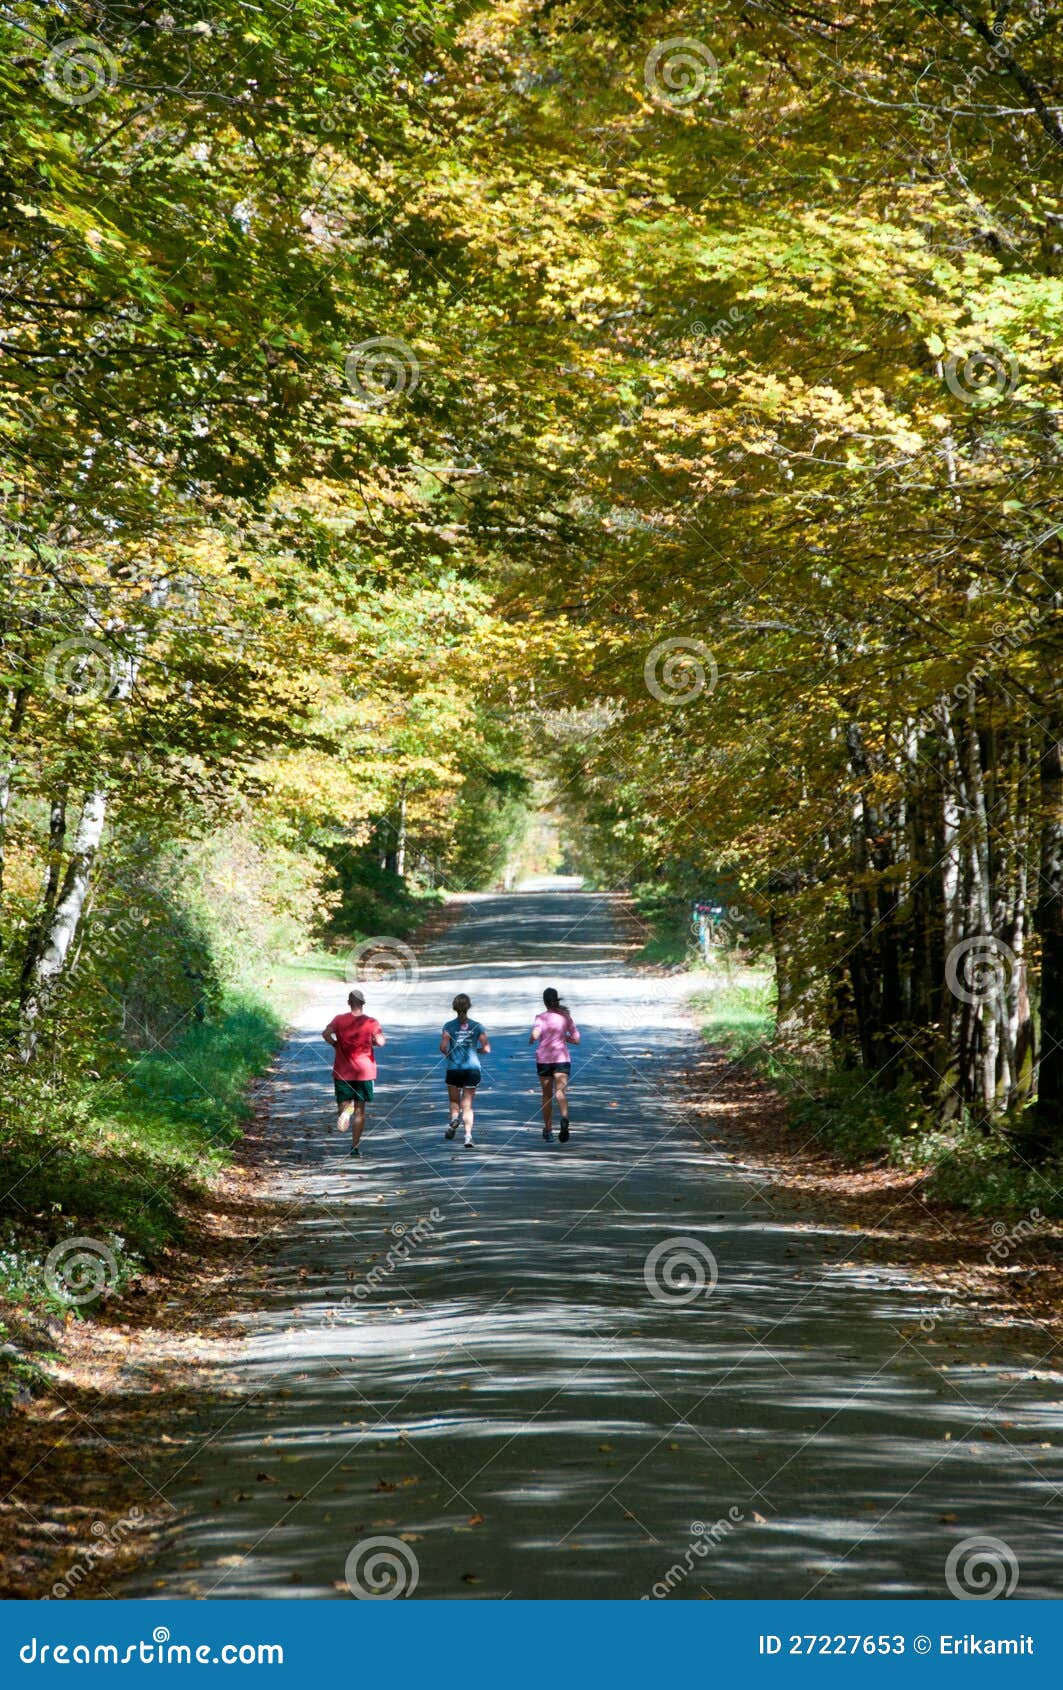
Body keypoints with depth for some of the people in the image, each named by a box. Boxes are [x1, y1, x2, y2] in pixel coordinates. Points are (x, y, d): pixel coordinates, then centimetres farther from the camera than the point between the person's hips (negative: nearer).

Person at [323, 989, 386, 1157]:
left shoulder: (339, 1020, 0)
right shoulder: (371, 1022, -3)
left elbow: (326, 1033, -16)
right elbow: (381, 1041, -16)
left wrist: (335, 1044, 1)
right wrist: (372, 1042, 5)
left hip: (342, 1072, 0)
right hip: (365, 1071, 0)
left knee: (344, 1102, 10)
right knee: (360, 1109, 7)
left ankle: (344, 1111, -28)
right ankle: (355, 1146, 3)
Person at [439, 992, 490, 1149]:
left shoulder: (449, 1026, -2)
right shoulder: (477, 1026, 1)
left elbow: (443, 1046, -13)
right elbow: (487, 1049, -4)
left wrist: (448, 1054, 8)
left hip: (454, 1069, -1)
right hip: (473, 1068, 1)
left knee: (454, 1101, 18)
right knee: (467, 1105, 4)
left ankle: (454, 1118, -12)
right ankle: (468, 1135, -11)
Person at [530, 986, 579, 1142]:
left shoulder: (542, 1017, -6)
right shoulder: (565, 1016, 3)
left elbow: (535, 1035, -22)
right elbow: (576, 1039, 4)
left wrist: (530, 1039, 1)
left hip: (544, 1060, -1)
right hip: (562, 1059, 1)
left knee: (547, 1095, 13)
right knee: (561, 1092, -12)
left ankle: (548, 1130, 21)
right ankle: (564, 1118, -41)